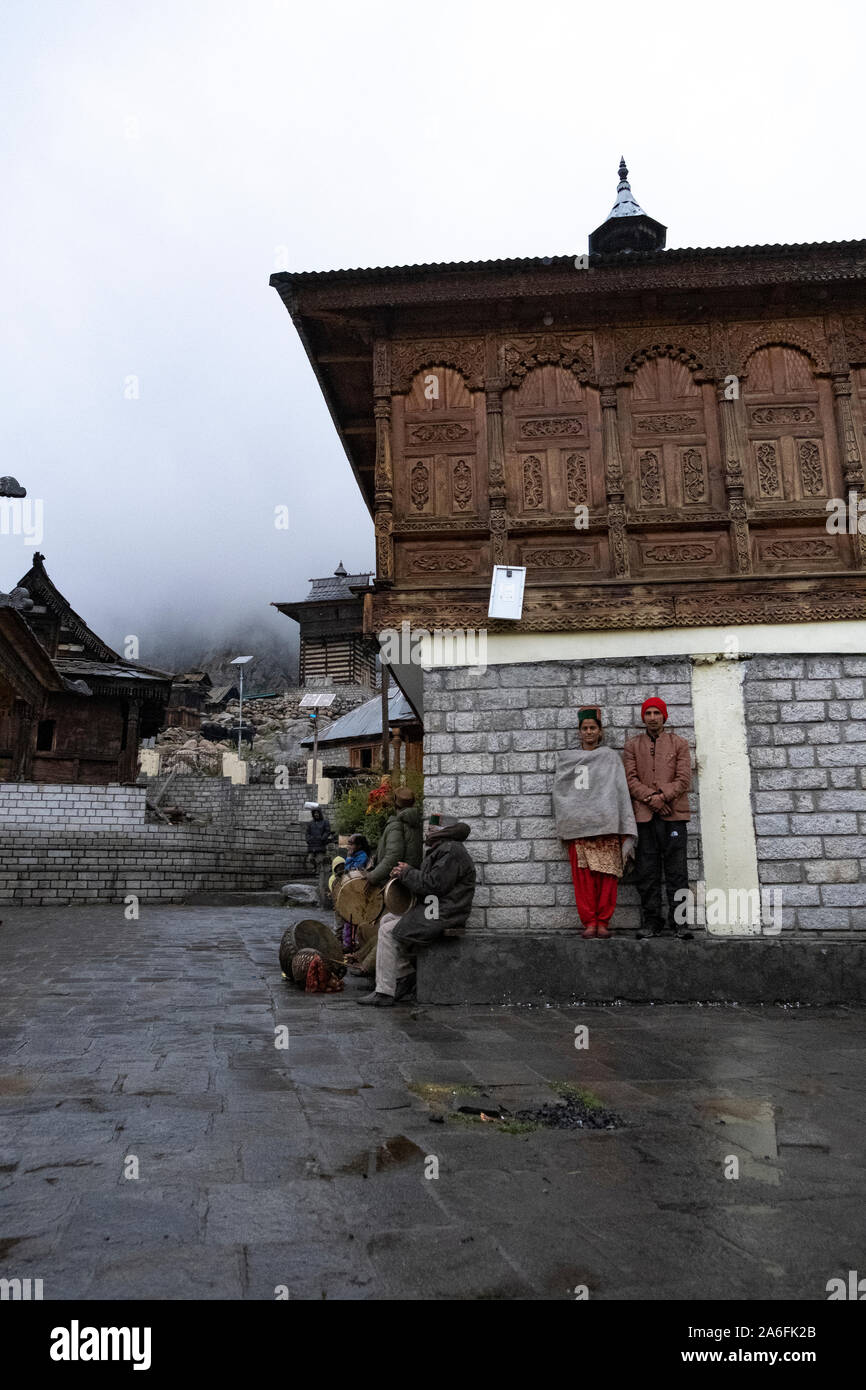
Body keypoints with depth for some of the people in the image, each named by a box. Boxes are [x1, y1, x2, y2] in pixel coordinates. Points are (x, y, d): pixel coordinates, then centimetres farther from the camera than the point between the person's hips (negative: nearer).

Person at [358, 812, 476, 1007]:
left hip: (442, 916, -11)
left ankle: (384, 994, -10)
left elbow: (434, 884, -24)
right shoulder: (442, 849, 20)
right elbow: (427, 881, 23)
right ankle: (405, 974, 13)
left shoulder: (452, 851, -16)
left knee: (388, 932, -13)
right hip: (431, 910, 11)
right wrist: (403, 874, 6)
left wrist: (407, 873, -11)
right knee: (386, 920, 13)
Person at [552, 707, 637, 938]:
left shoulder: (611, 757, 11)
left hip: (605, 824, -1)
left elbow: (621, 792, 6)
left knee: (607, 874, -5)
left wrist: (626, 830, -1)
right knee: (583, 876, -4)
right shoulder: (566, 759, 15)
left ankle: (603, 921, 2)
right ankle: (589, 922, 1)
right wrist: (565, 823, 6)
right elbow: (558, 791, 15)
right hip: (578, 827, 1)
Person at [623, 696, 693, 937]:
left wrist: (663, 796, -12)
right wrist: (651, 798, -11)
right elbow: (631, 779, 3)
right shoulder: (632, 746, 13)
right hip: (644, 817, 1)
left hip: (673, 814, -1)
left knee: (677, 872, -3)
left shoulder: (679, 744, 11)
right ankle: (652, 923, 7)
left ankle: (679, 922, 1)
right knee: (647, 874, 2)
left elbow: (684, 779, 2)